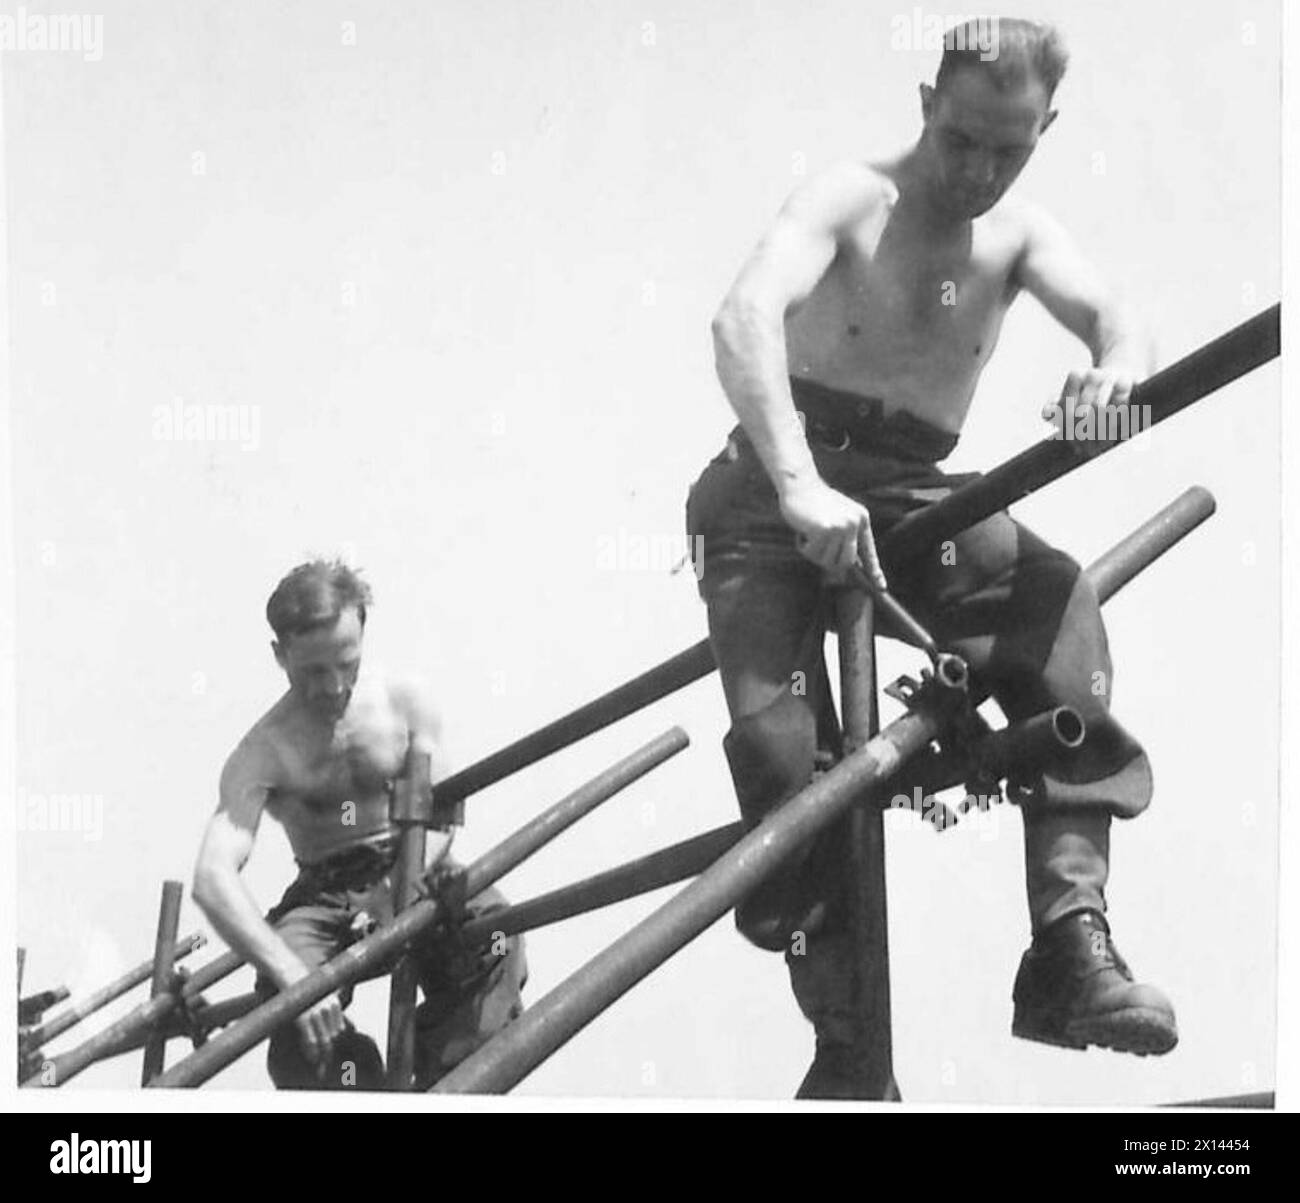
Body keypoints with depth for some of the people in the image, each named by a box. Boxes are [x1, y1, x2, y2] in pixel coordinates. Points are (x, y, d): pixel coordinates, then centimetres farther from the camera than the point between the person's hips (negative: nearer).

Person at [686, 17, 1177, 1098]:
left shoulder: (1019, 235, 8)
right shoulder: (850, 199, -9)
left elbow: (1114, 317, -7)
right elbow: (744, 317, -26)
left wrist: (1116, 367, -34)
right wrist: (801, 485, -41)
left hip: (908, 495, 3)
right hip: (776, 493, -3)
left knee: (1058, 604, -27)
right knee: (781, 740, -20)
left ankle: (1071, 946, -33)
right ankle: (843, 1042, -8)